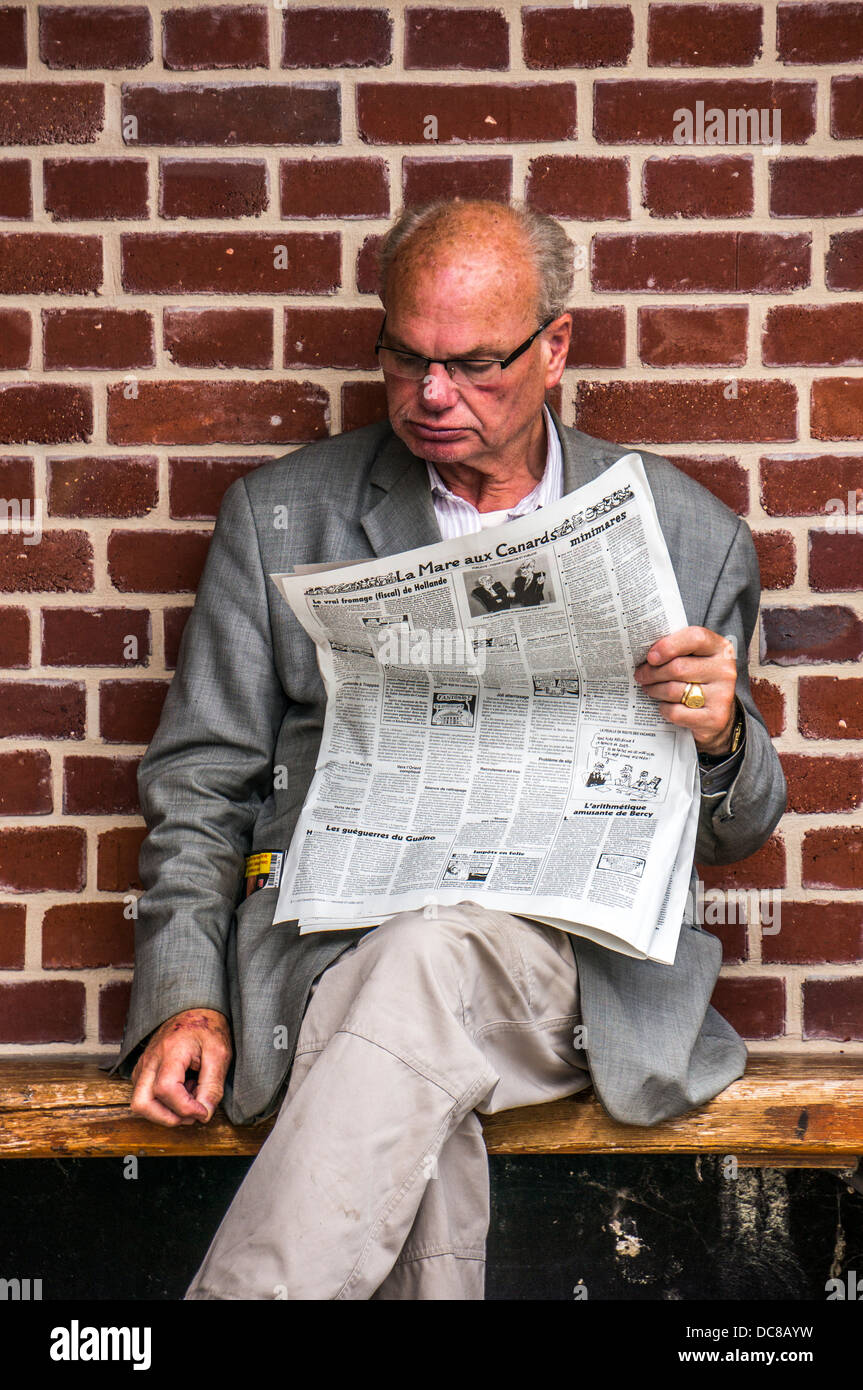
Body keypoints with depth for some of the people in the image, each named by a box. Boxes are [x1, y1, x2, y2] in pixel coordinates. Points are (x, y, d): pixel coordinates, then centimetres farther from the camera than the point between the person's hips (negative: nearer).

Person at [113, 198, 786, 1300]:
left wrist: (721, 739, -9)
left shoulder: (690, 536, 12)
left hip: (574, 960, 0)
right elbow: (199, 778, 12)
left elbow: (732, 835, 16)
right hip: (332, 946, 0)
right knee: (418, 1141, -35)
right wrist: (181, 999, -3)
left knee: (433, 953, -36)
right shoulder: (279, 515, 13)